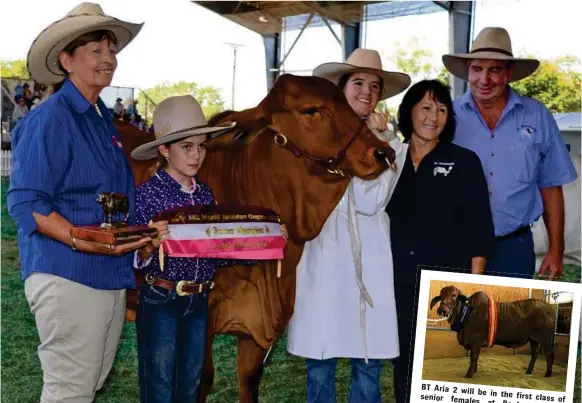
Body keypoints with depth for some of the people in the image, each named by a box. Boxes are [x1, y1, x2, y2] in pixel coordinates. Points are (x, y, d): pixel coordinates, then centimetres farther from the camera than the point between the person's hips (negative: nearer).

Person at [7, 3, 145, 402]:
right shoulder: (49, 120, -12)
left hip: (113, 276, 9)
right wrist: (86, 242, -27)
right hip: (68, 278, -9)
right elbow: (25, 204, -18)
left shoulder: (105, 120, 14)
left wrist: (140, 231, 11)